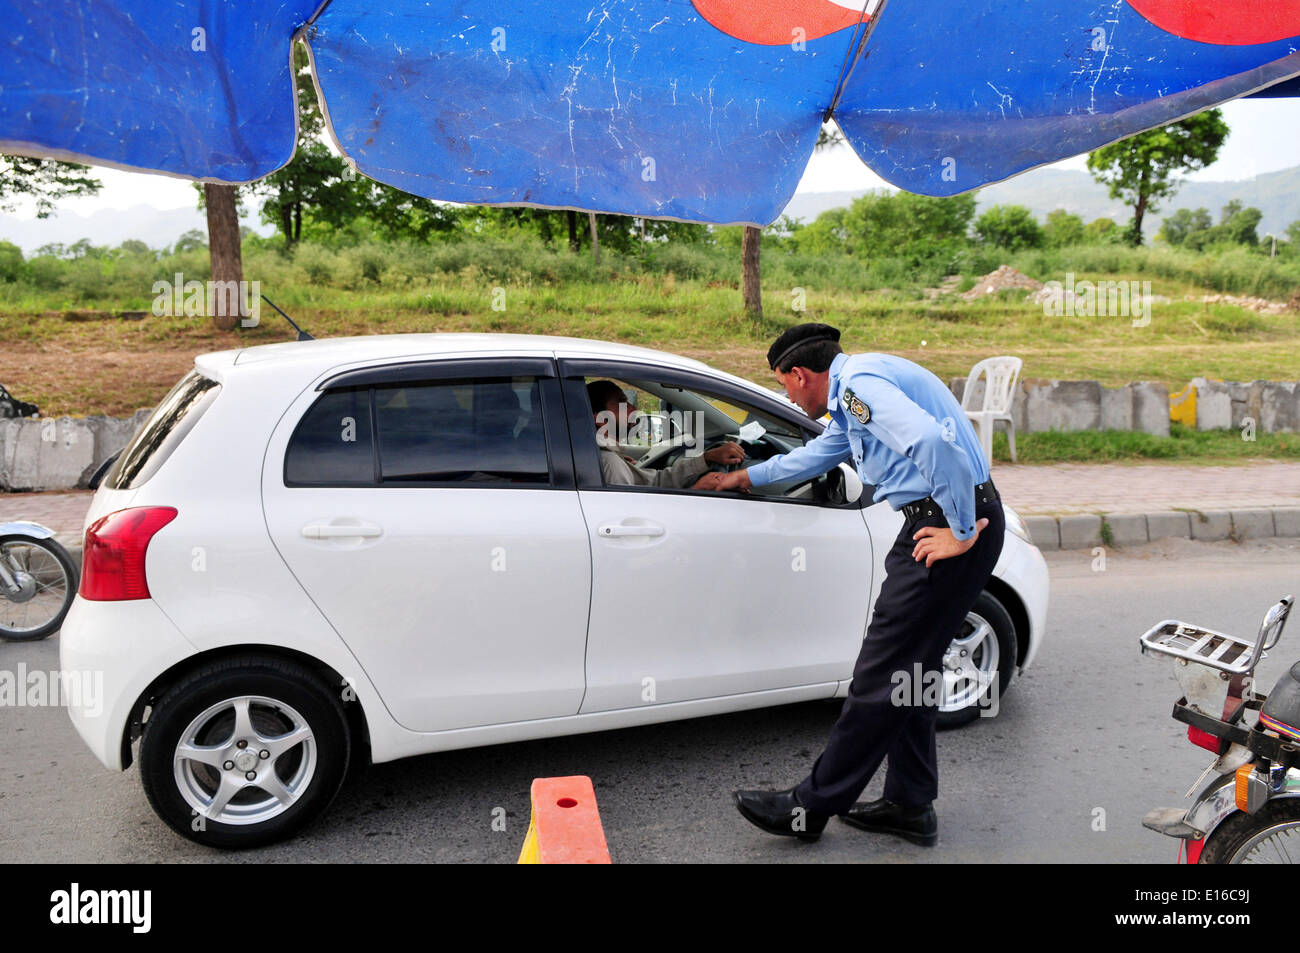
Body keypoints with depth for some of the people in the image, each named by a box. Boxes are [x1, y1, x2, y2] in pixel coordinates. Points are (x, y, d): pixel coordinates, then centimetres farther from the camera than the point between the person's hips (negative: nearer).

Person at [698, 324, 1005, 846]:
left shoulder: (859, 382, -14)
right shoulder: (853, 389, 21)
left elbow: (933, 441, -30)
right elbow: (818, 453, 37)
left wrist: (962, 532, -21)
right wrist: (743, 477, 45)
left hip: (954, 525, -10)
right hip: (946, 519, 10)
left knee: (880, 674, -3)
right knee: (910, 669, 15)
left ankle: (812, 806, 7)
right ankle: (910, 805, 25)